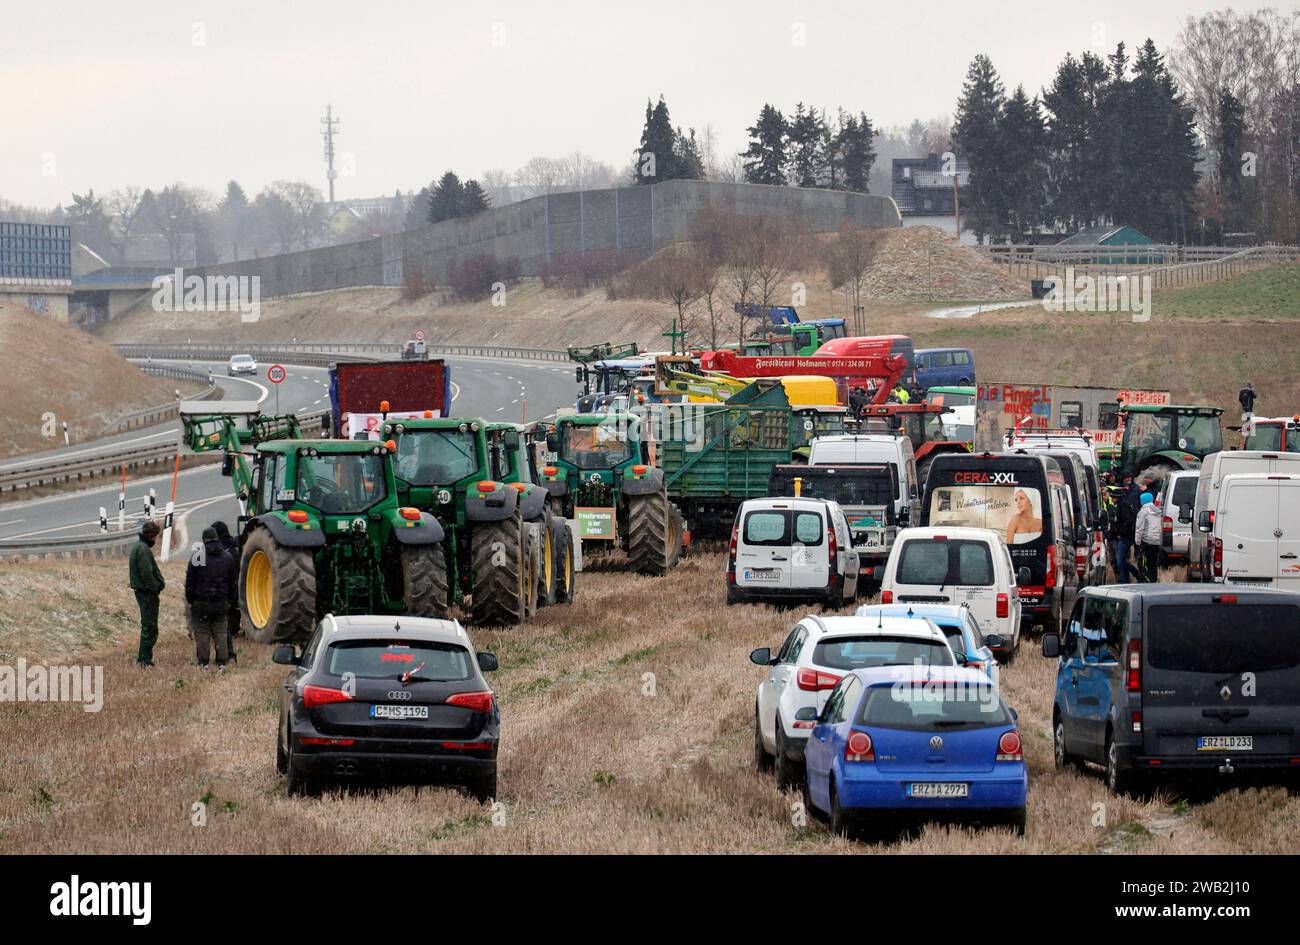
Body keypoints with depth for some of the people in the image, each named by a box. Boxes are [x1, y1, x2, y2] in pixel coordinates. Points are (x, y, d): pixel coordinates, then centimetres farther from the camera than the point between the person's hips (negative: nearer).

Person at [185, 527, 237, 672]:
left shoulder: (197, 558, -6)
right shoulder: (227, 558, 5)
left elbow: (190, 582, -4)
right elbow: (232, 583, 11)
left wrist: (189, 600, 4)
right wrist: (230, 600, 18)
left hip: (201, 602, -3)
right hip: (221, 603, 3)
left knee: (202, 634, 1)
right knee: (220, 633, 7)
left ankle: (203, 664, -2)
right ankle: (221, 663, 3)